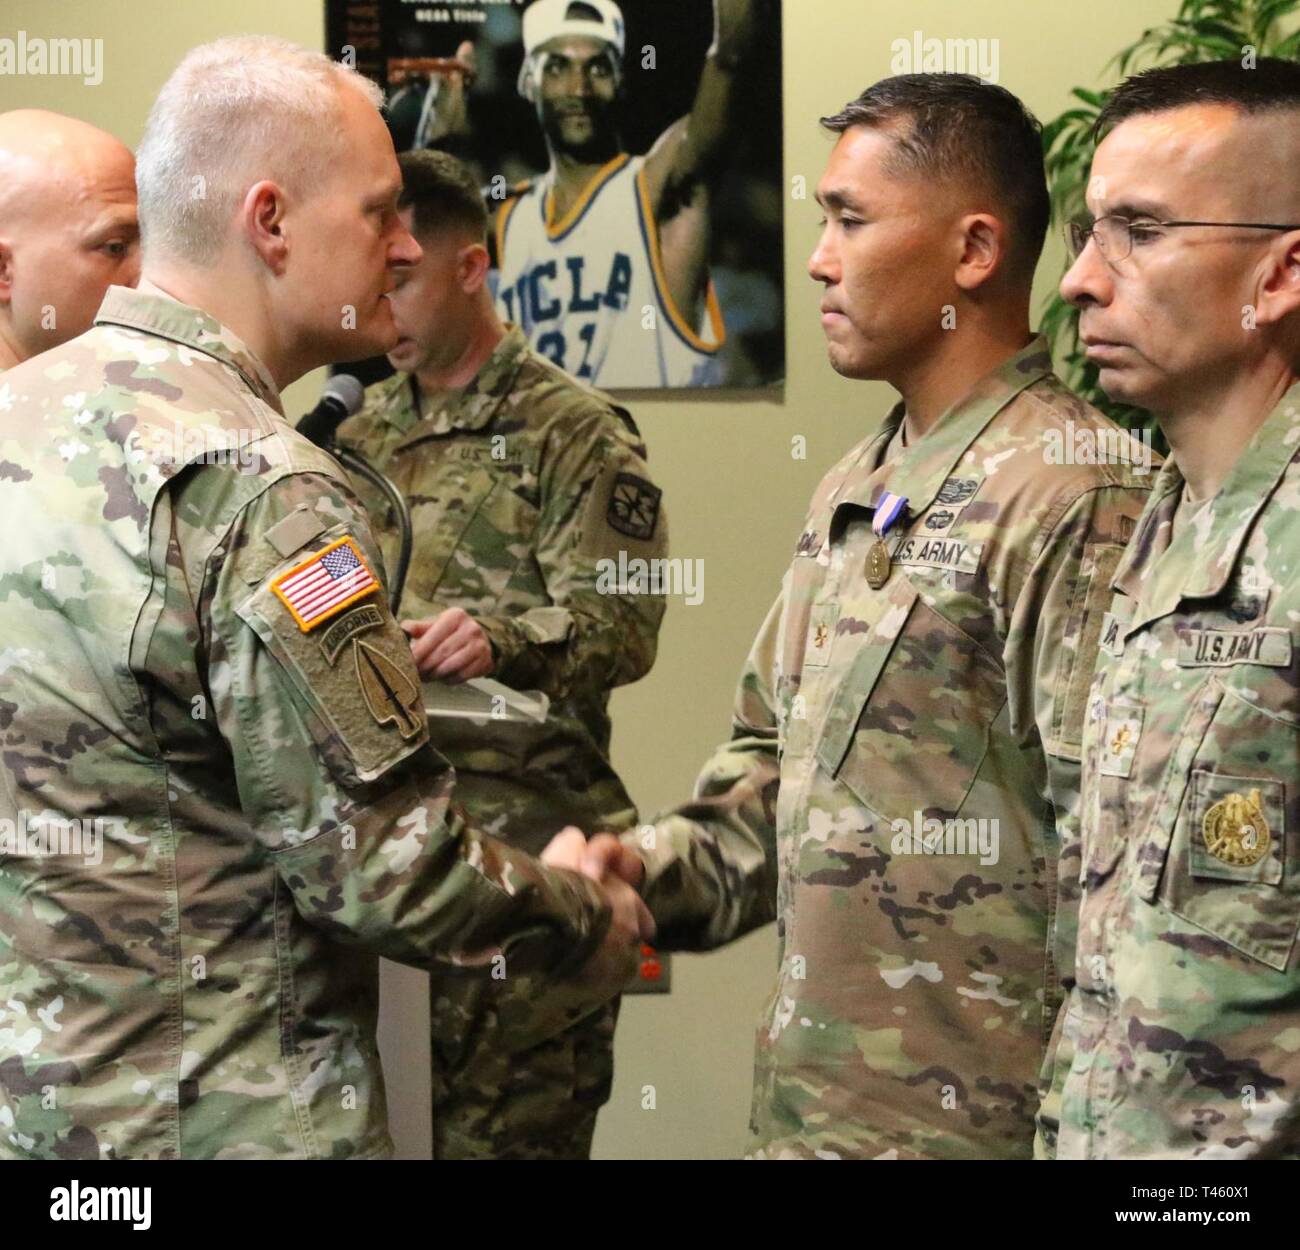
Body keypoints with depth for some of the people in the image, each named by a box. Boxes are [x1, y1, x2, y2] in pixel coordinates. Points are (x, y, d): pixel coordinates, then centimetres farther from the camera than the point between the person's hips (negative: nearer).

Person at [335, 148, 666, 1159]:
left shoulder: (572, 430, -2)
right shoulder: (365, 434, 17)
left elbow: (624, 624, -10)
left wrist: (503, 637, -28)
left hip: (523, 842, -6)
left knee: (505, 1123, -5)